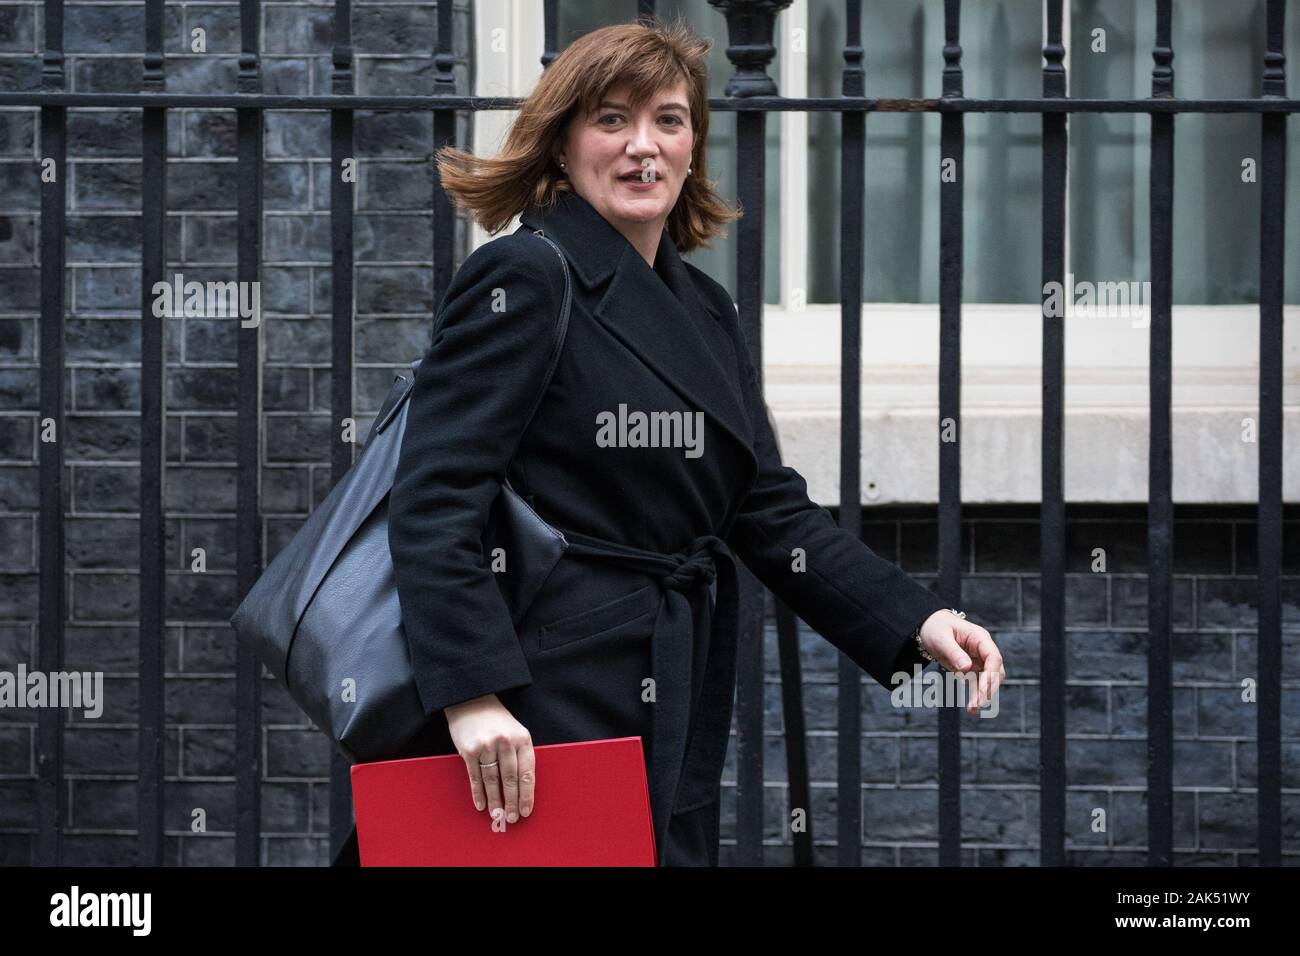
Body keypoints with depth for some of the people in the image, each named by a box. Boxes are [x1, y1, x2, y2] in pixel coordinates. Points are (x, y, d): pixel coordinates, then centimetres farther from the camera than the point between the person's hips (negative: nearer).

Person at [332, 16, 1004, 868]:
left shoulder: (705, 310, 15)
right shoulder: (526, 278, -9)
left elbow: (771, 511, 13)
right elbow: (435, 504, -17)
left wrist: (918, 622, 0)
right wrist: (473, 695, -27)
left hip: (676, 719, 8)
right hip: (553, 713, -8)